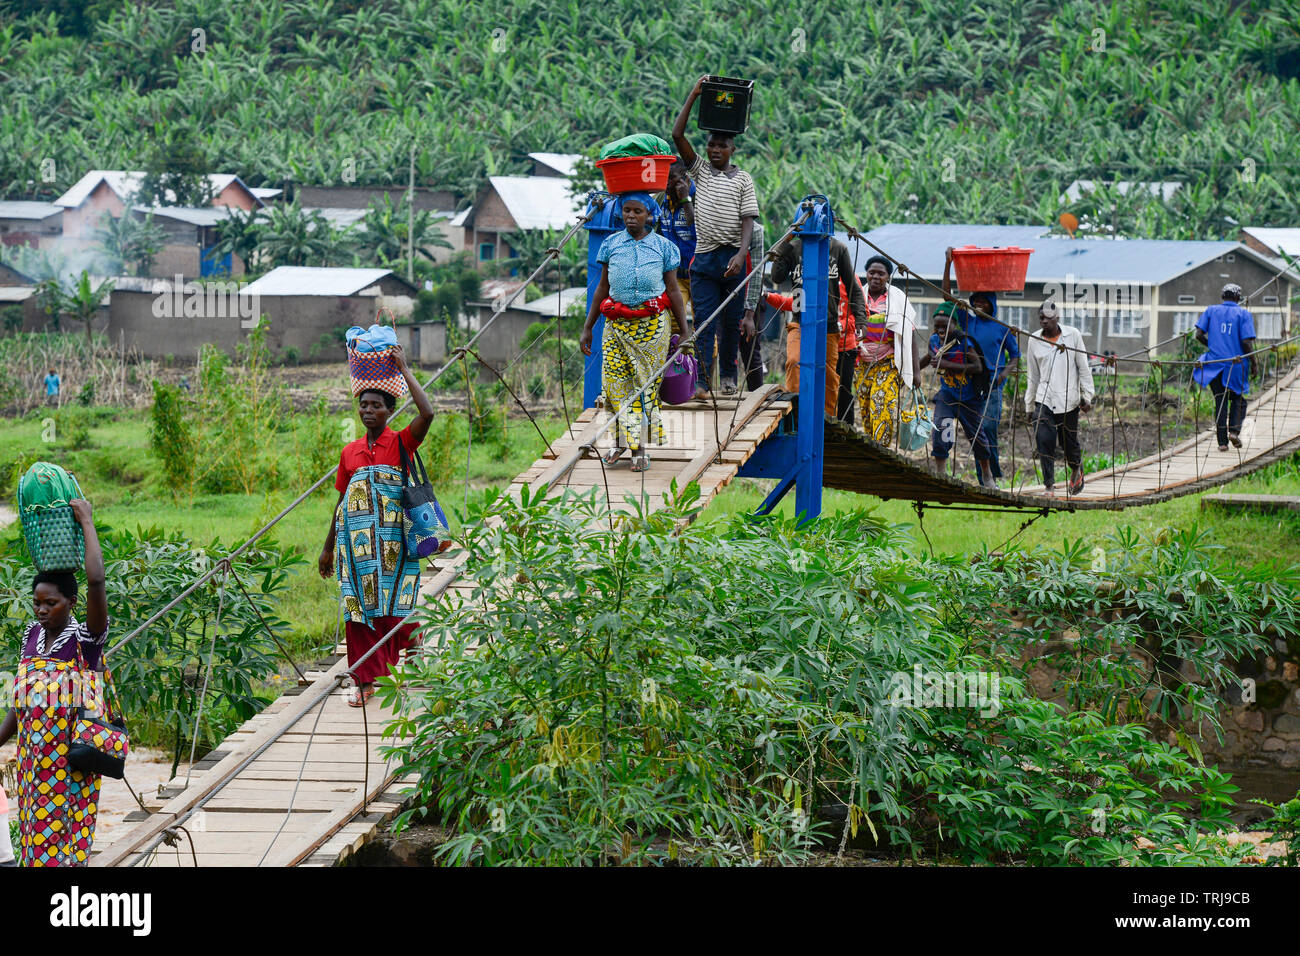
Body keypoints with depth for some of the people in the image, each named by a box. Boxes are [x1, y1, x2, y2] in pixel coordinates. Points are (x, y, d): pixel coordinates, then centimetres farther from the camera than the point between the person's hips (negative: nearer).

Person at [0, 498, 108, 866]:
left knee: (63, 845, -5)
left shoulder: (85, 638, -9)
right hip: (32, 751, 6)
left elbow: (96, 581, -25)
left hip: (70, 756, -6)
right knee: (35, 841, 6)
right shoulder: (33, 634, 9)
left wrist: (86, 522, -16)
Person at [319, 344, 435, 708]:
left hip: (392, 538, -3)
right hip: (356, 541, 3)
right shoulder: (350, 452, 12)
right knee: (359, 606, 0)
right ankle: (364, 681, 3)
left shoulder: (401, 443, 1)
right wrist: (328, 547, 20)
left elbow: (426, 414, -17)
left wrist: (404, 369, -10)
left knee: (394, 607, -4)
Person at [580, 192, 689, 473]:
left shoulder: (662, 247, 5)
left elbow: (673, 291, 7)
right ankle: (622, 441, 10)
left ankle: (639, 447, 3)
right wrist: (588, 328, 11)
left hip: (652, 323, -2)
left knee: (646, 384, -2)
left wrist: (686, 332, 3)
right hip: (617, 323, 2)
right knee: (615, 381, -4)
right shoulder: (612, 244, 8)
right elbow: (602, 287, 13)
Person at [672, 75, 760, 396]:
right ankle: (701, 380, -10)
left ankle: (729, 375, 20)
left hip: (733, 257, 0)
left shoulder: (743, 179, 5)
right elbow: (677, 135, 1)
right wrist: (693, 96, -1)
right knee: (703, 321, -7)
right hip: (704, 257, 0)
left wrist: (740, 256, -18)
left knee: (731, 321, 7)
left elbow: (748, 220, -3)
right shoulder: (700, 171, 10)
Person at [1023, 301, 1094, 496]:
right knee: (1044, 440, -13)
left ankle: (1077, 470, 39)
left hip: (1069, 399, -1)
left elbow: (1083, 368, 3)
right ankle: (1049, 485, -8)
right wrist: (1029, 404, 15)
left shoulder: (1073, 335, -1)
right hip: (1044, 398, 1)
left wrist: (1087, 396, -1)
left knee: (1069, 441, 7)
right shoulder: (1034, 341, 4)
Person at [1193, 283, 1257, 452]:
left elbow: (1199, 334, -1)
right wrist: (1253, 364, -1)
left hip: (1215, 362, 2)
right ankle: (1234, 430, -6)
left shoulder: (1211, 311, 4)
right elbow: (1247, 341, -11)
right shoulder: (1244, 314, -3)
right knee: (1238, 399, 16)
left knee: (1220, 400, 9)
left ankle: (1222, 441, 5)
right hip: (1237, 363, -2)